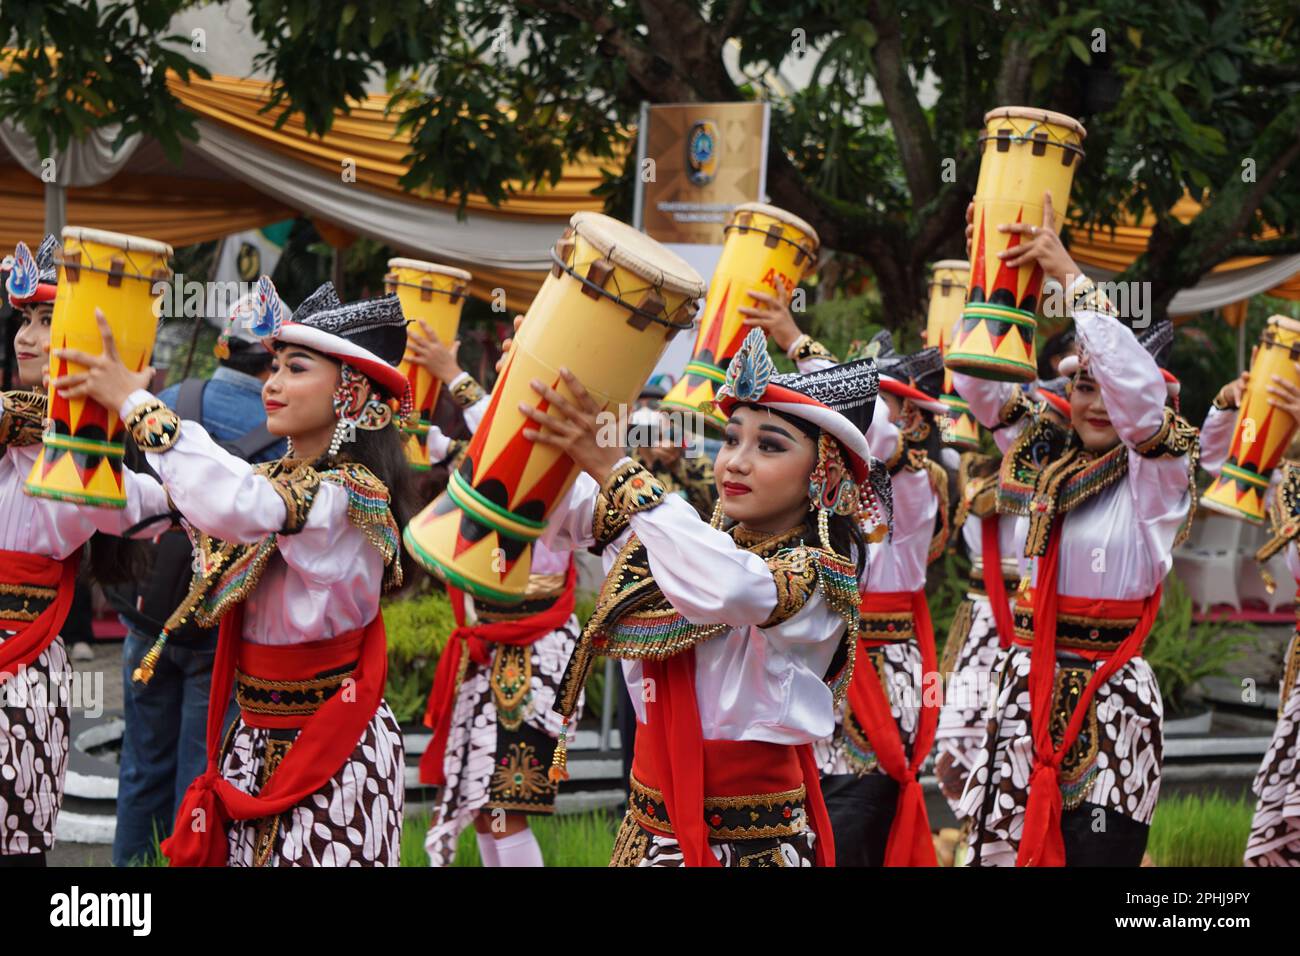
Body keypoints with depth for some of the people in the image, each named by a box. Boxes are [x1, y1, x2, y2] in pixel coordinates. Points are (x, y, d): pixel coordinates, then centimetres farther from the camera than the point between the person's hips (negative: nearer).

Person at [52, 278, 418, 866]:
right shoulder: (273, 480, 12)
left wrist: (138, 405, -28)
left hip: (331, 752, -8)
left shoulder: (353, 494, -17)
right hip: (256, 742, 8)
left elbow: (238, 507, -32)